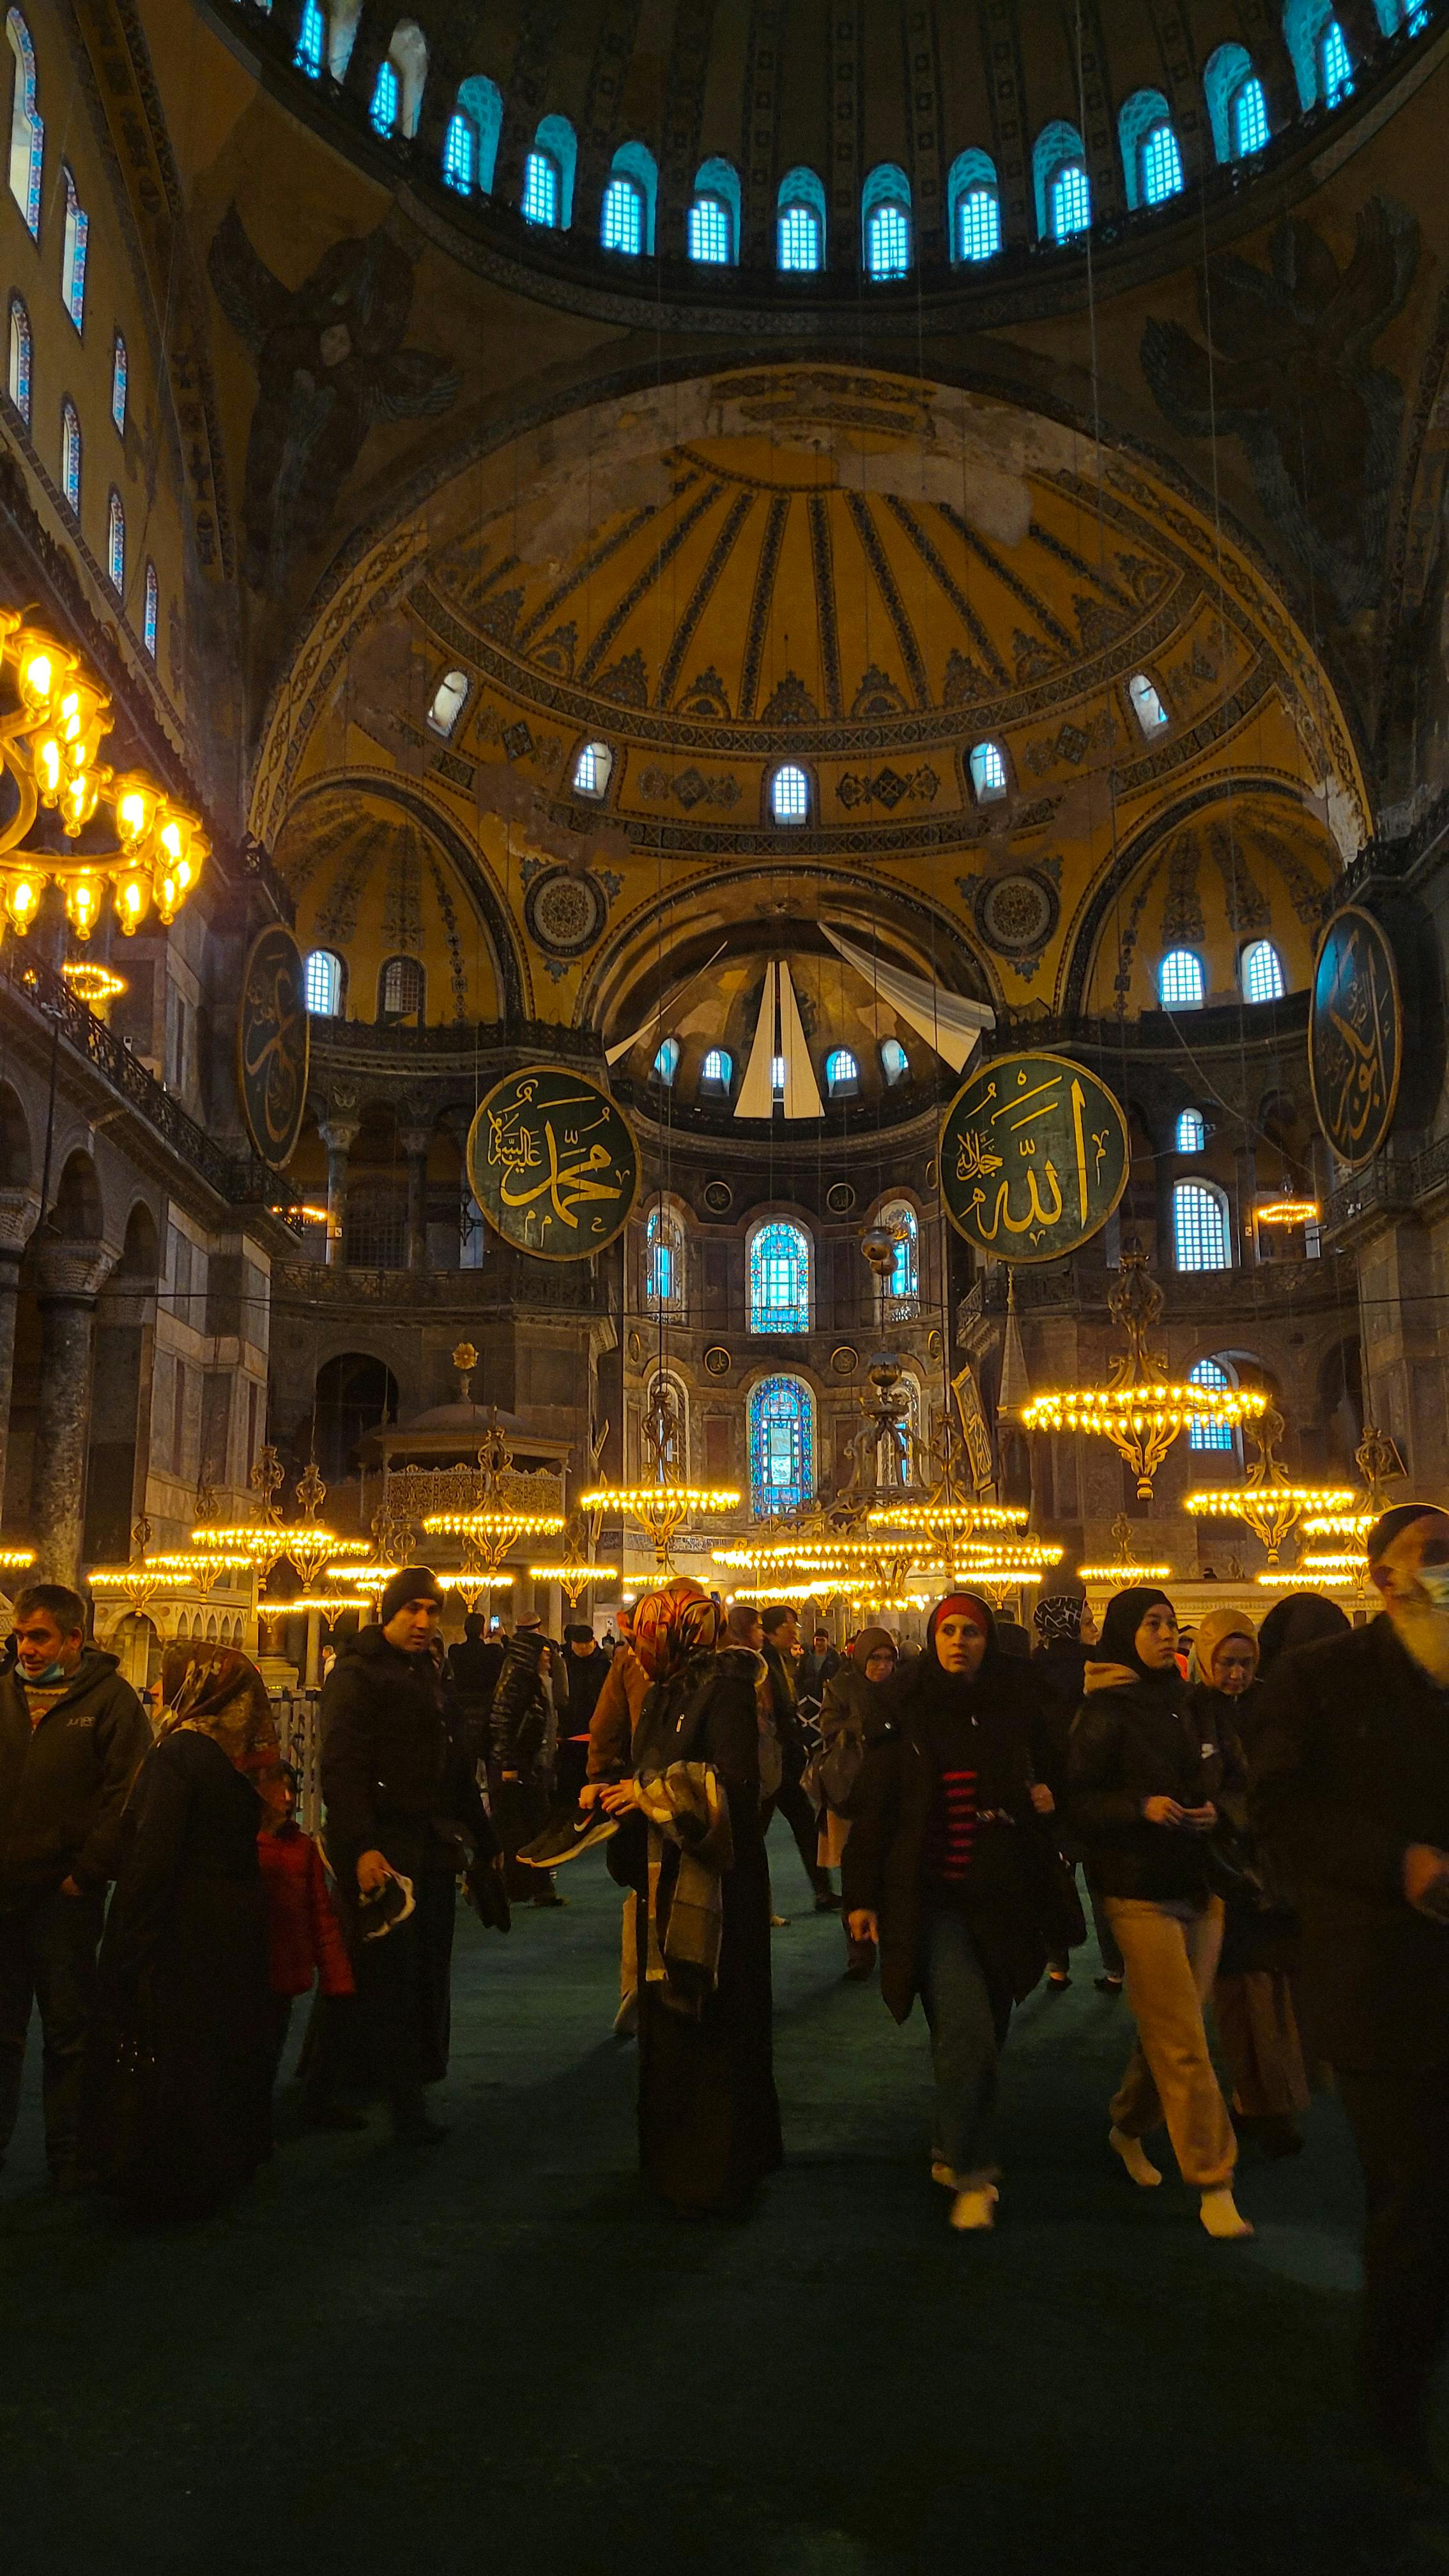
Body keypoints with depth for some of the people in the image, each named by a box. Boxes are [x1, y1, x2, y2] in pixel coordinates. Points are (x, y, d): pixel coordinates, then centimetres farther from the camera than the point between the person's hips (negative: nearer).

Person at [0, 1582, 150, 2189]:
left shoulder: (110, 1698, -7)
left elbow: (128, 1797, -10)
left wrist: (86, 1873, -12)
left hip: (65, 1895, -3)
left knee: (68, 2031, 9)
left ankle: (68, 2151, 23)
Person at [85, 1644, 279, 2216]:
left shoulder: (176, 1754, -19)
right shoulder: (241, 1758, 4)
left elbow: (151, 1858, -22)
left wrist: (129, 1948, -17)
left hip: (183, 1931, -8)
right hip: (238, 1926, 8)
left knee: (164, 2054, 7)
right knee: (227, 2043, 19)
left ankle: (168, 2182, 18)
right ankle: (231, 2162, 32)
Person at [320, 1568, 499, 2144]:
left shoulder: (428, 1676, 18)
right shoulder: (358, 1674, -7)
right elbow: (342, 1769, -17)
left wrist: (483, 1841, 21)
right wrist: (362, 1848, -26)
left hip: (432, 1850, 7)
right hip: (383, 1852, -7)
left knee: (428, 1973, 9)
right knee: (387, 1974, -4)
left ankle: (411, 2095, 21)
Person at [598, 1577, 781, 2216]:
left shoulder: (724, 1688, -15)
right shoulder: (667, 1693, 12)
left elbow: (737, 1783, -22)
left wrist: (649, 1793, -17)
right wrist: (618, 1792, 3)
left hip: (715, 1883, -9)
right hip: (667, 1881, 9)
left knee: (710, 2028, 1)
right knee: (668, 2017, 16)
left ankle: (717, 2177, 14)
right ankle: (675, 2158, 30)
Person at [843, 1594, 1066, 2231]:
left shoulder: (1013, 1707, 4)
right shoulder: (906, 1712, -2)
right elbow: (872, 1804, -1)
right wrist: (861, 1896, -2)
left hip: (1001, 1896, 3)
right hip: (929, 1896, -3)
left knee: (985, 2033, 10)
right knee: (966, 2029, -15)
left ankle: (953, 2151, 31)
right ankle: (971, 2173, 0)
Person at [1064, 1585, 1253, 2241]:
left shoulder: (1194, 1709, 7)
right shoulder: (1105, 1712, -9)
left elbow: (1236, 1783, 14)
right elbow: (1076, 1802, -10)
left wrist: (1216, 1811, -6)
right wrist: (1141, 1808, -24)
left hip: (1202, 1889, 5)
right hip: (1142, 1896, -5)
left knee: (1168, 2032, 14)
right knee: (1184, 2044, -5)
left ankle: (1129, 2127, 37)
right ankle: (1212, 2182, 9)